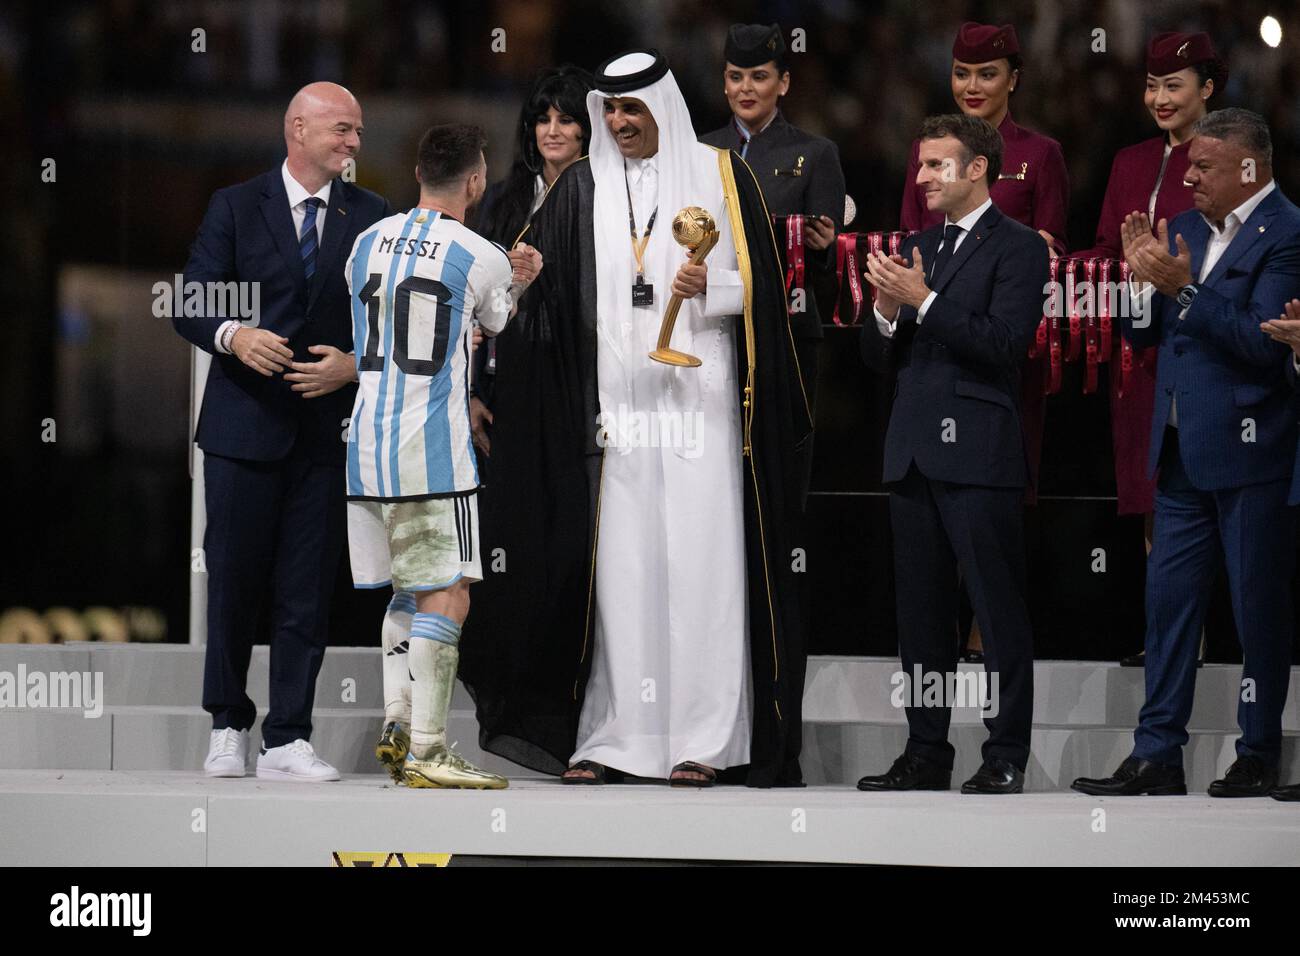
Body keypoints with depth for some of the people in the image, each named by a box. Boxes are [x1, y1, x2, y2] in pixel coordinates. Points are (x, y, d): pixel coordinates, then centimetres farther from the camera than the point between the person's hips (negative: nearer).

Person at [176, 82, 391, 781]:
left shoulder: (372, 218, 7)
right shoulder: (235, 207, 3)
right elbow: (191, 305, -1)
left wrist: (353, 365, -12)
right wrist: (233, 335, -21)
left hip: (327, 428, 1)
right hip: (243, 424, -1)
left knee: (306, 592, 1)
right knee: (233, 582, 3)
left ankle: (287, 741, 4)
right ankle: (228, 726, 19)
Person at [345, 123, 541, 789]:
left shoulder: (367, 241, 9)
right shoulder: (482, 257, -6)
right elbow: (501, 328, 14)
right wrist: (521, 279, 34)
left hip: (366, 441, 6)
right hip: (433, 451, -6)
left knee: (408, 593, 18)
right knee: (446, 597, -4)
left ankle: (396, 726, 13)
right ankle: (427, 752, -10)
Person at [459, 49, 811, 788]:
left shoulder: (720, 175, 6)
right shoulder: (582, 188, 12)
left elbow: (761, 283, 4)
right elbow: (550, 290, 7)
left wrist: (711, 288, -14)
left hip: (698, 400, -2)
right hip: (613, 405, 2)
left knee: (698, 563, -5)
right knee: (617, 567, -1)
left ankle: (702, 740, -3)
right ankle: (609, 737, 0)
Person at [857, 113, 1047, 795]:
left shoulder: (1017, 248, -3)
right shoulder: (916, 249, 18)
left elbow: (1005, 342, -16)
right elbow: (879, 358, 17)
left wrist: (924, 300, -17)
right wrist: (887, 312, -4)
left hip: (977, 453, -7)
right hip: (913, 451, 7)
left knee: (999, 610, -5)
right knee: (920, 611, 10)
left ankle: (1006, 756, -3)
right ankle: (926, 752, 15)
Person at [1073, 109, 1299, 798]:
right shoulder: (1185, 228, 13)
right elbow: (1141, 335, 15)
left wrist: (1183, 290, -22)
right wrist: (1144, 278, -3)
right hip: (1182, 455, 8)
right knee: (1169, 601, 7)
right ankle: (1157, 755, 10)